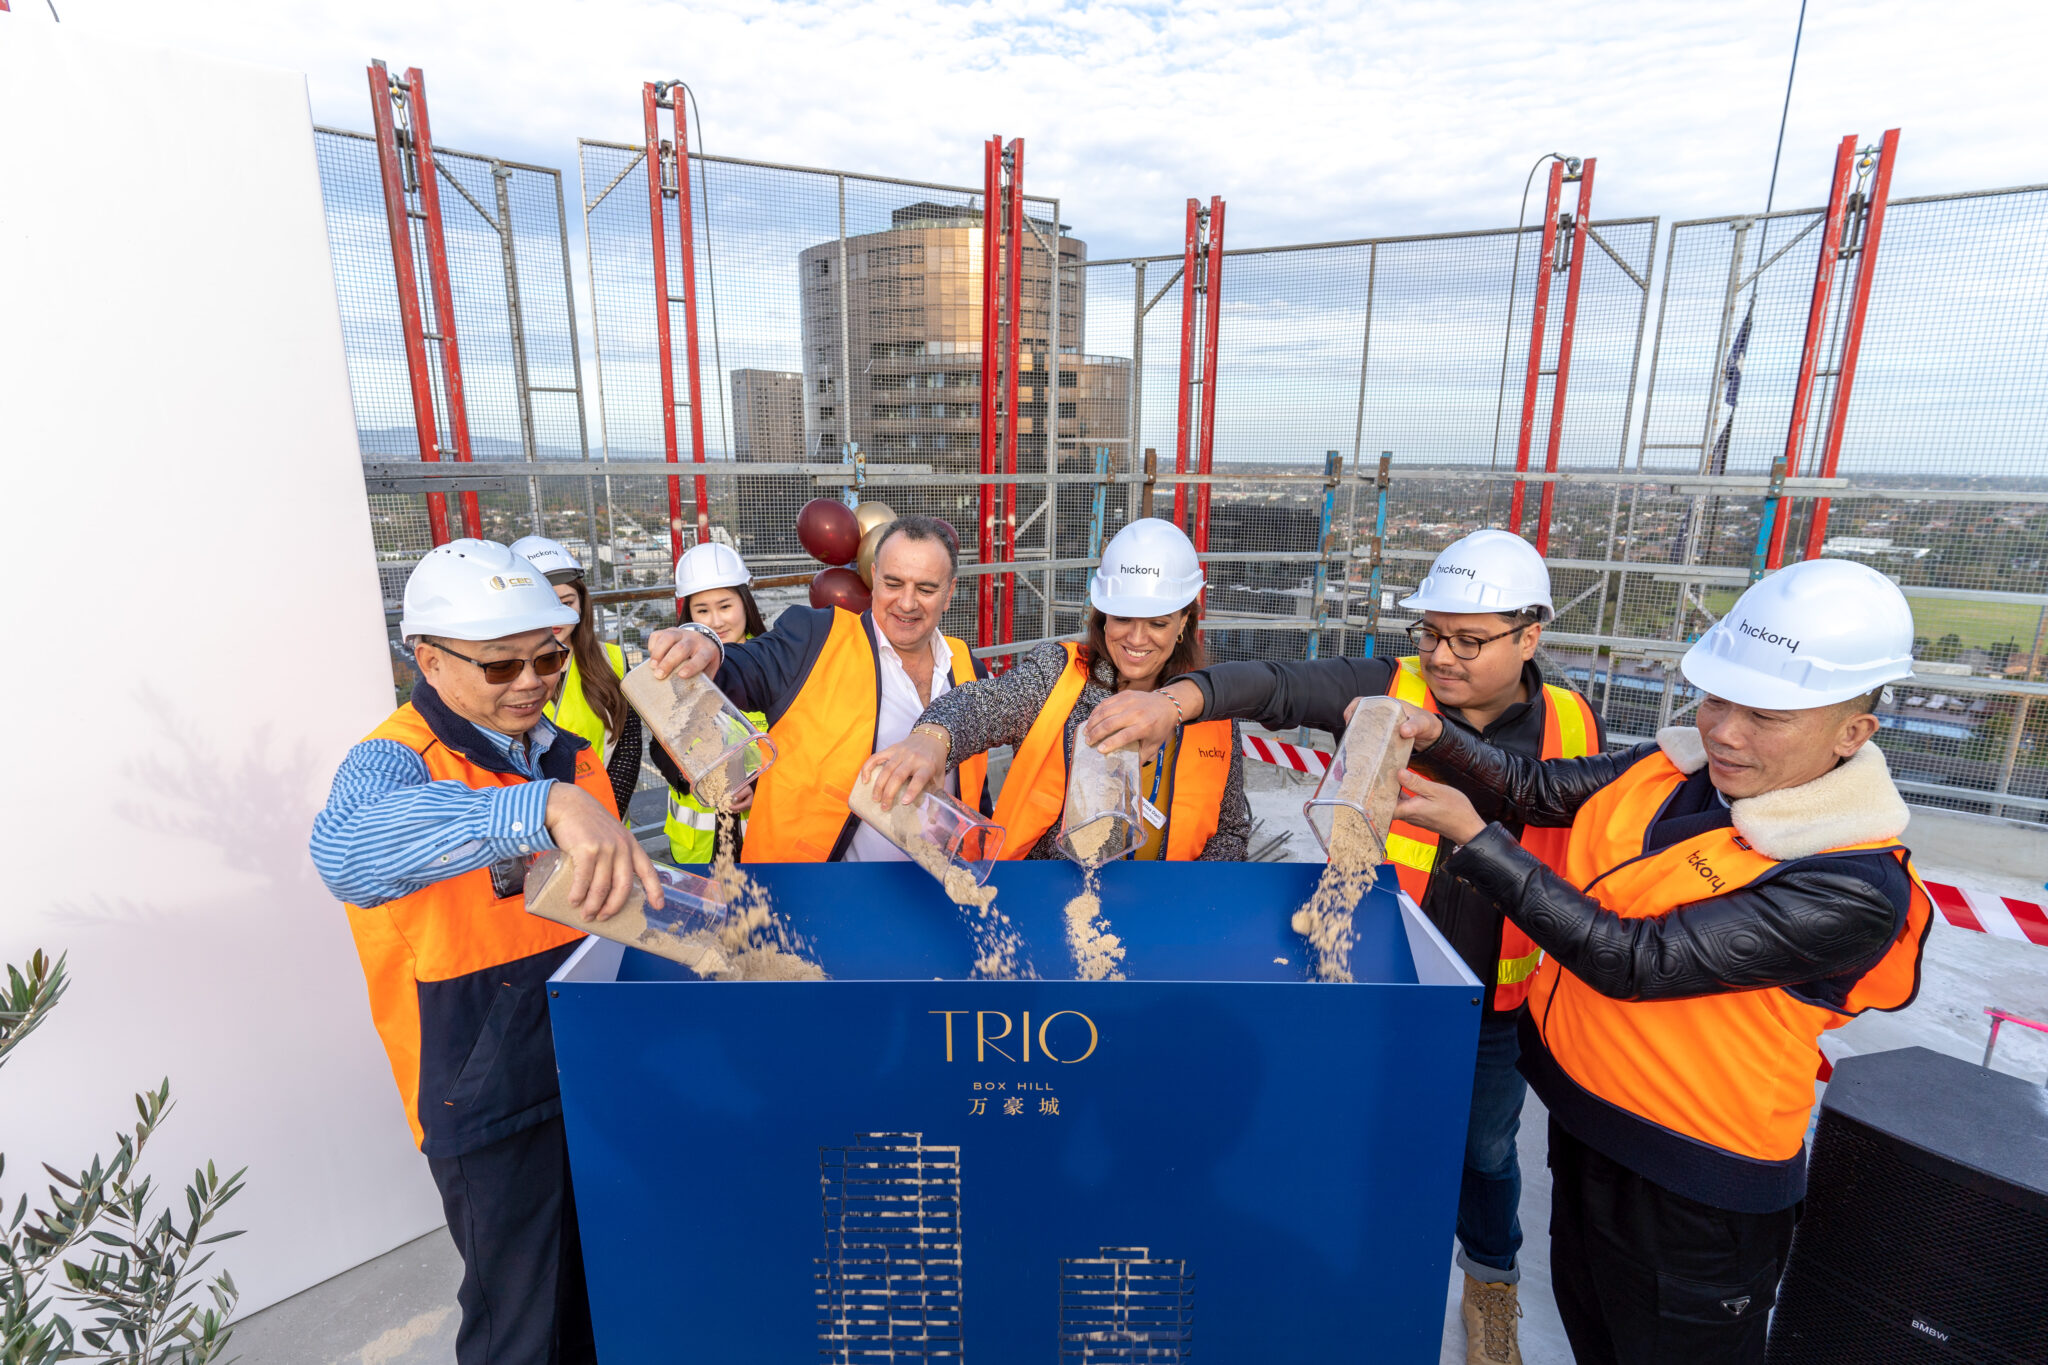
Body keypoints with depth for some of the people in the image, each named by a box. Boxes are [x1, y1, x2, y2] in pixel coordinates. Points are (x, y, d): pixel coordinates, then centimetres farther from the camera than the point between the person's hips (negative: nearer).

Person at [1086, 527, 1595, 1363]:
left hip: (1497, 1001, 2)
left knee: (1486, 1149, 24)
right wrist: (1177, 698, -48)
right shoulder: (1388, 691, -15)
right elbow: (1279, 686, -31)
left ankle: (1492, 1281, 53)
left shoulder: (1571, 727, -7)